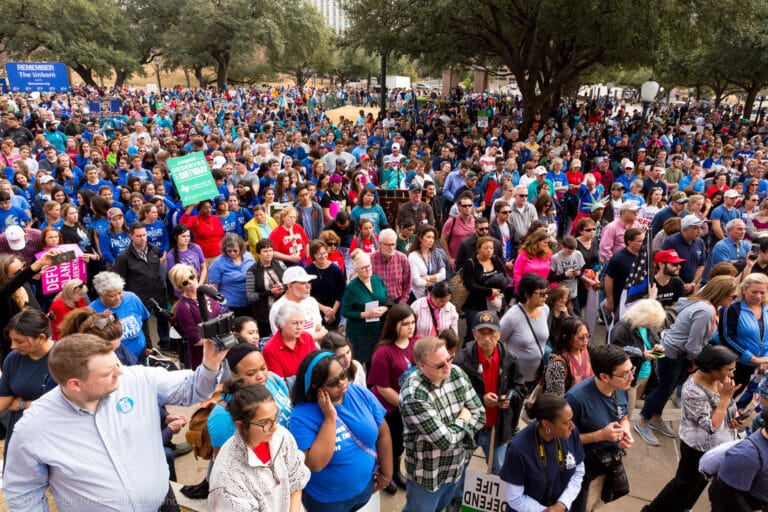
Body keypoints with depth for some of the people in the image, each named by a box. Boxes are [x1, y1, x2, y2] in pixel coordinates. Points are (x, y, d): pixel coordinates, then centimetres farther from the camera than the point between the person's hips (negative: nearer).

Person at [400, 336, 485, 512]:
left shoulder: (456, 373, -11)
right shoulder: (414, 394, -32)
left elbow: (479, 415, -5)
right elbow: (445, 440, -30)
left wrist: (455, 430, -19)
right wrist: (463, 421, -12)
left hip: (458, 466, 6)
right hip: (428, 475, -6)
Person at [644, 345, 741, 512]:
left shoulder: (720, 379, -9)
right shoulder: (693, 390, -33)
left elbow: (728, 406, 11)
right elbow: (711, 426, -32)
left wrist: (736, 416, -11)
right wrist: (725, 397, -33)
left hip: (718, 445, 8)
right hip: (699, 448, -7)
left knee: (700, 481, 26)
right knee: (685, 483, 11)